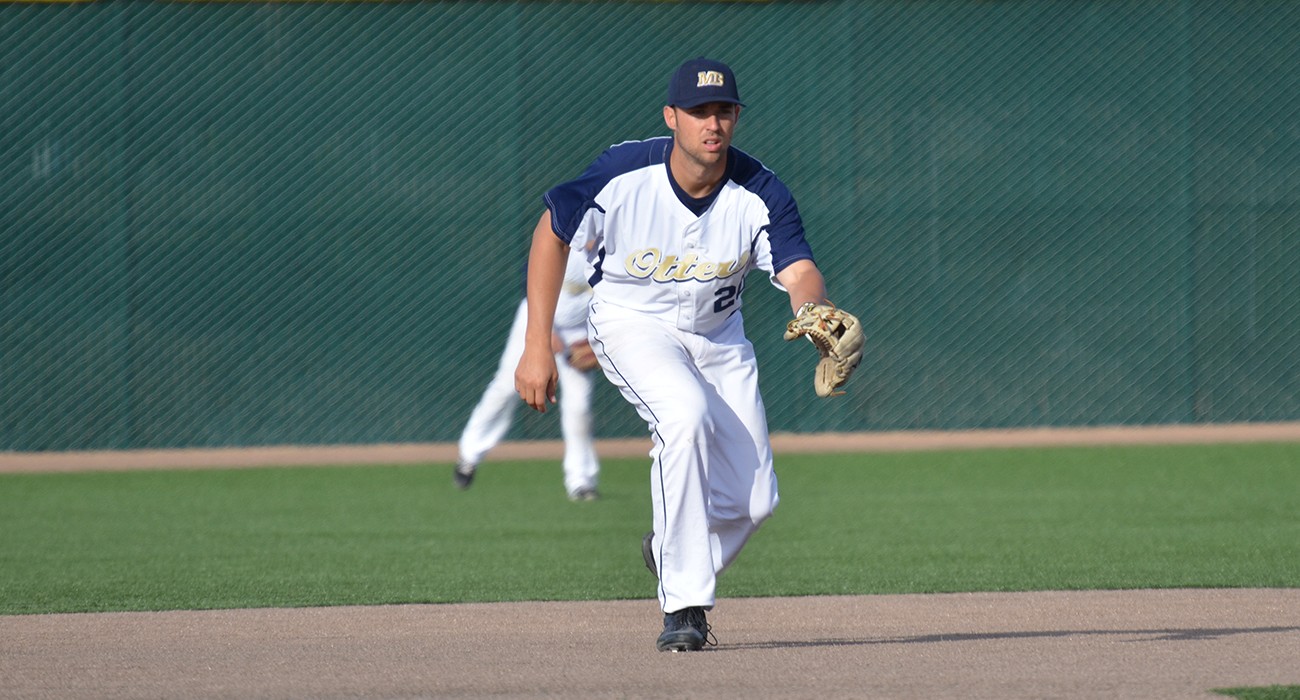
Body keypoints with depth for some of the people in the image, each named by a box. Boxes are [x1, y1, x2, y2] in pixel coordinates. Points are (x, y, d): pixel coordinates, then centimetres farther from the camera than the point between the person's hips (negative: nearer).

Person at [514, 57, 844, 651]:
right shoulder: (625, 174, -25)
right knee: (687, 413, -34)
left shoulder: (760, 196, -21)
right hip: (632, 325, -3)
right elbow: (552, 233, -11)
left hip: (717, 335, 3)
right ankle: (685, 606, -28)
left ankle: (670, 553, 32)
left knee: (754, 500, -3)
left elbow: (799, 270, -34)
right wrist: (536, 348, -13)